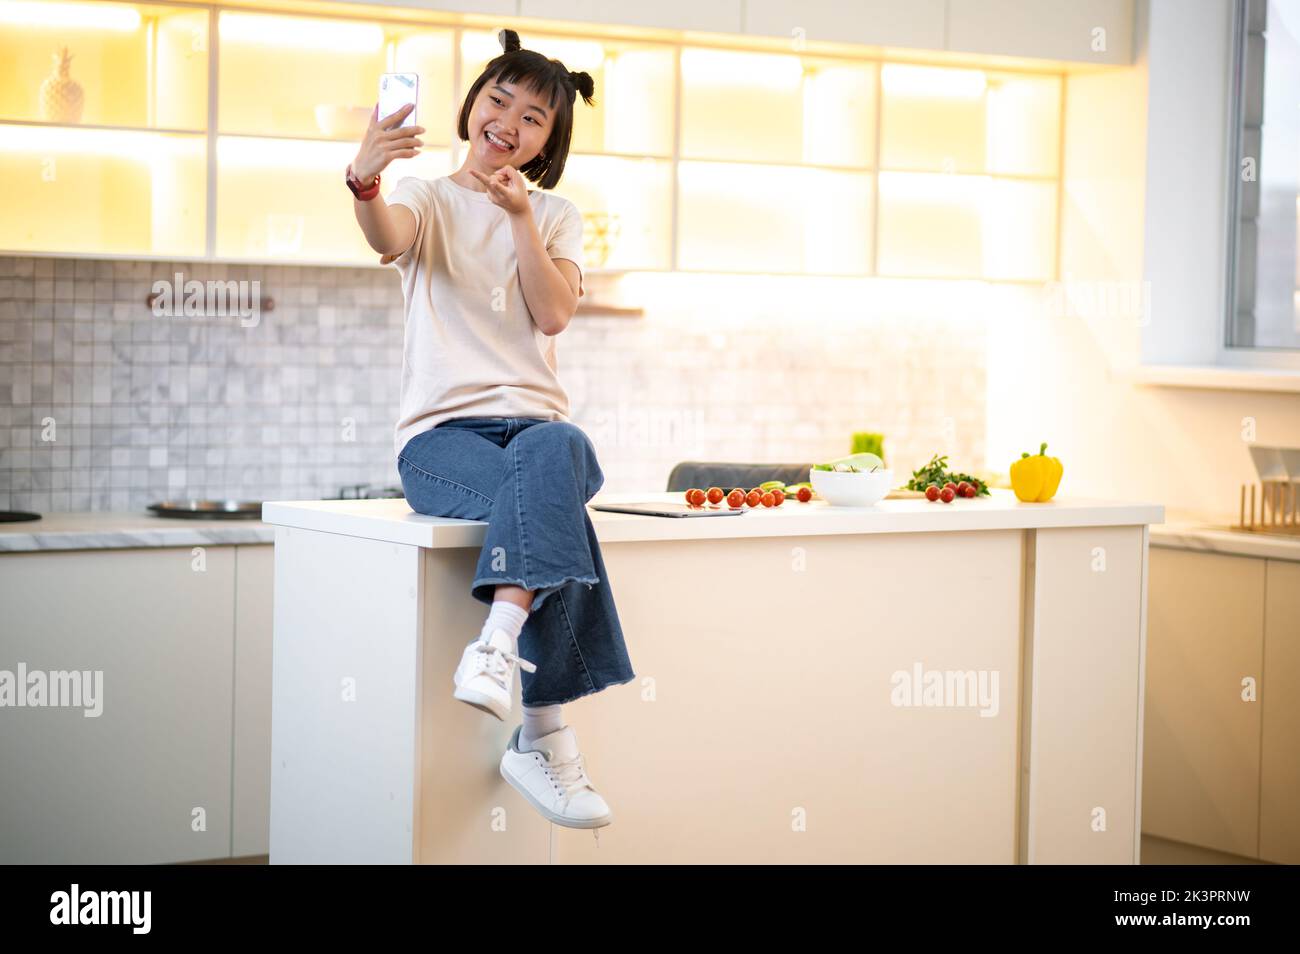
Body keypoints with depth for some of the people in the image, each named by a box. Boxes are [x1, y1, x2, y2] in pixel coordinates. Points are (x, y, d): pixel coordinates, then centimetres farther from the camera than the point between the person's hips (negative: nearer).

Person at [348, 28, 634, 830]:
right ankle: (547, 735, -37)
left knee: (558, 449, -38)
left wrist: (520, 215, -13)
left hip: (535, 423, 2)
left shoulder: (557, 217, 17)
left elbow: (554, 314, -2)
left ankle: (498, 646, -49)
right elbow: (387, 236, -17)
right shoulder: (428, 199, 10)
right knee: (557, 504, -36)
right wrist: (365, 180, -40)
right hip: (442, 432, -2)